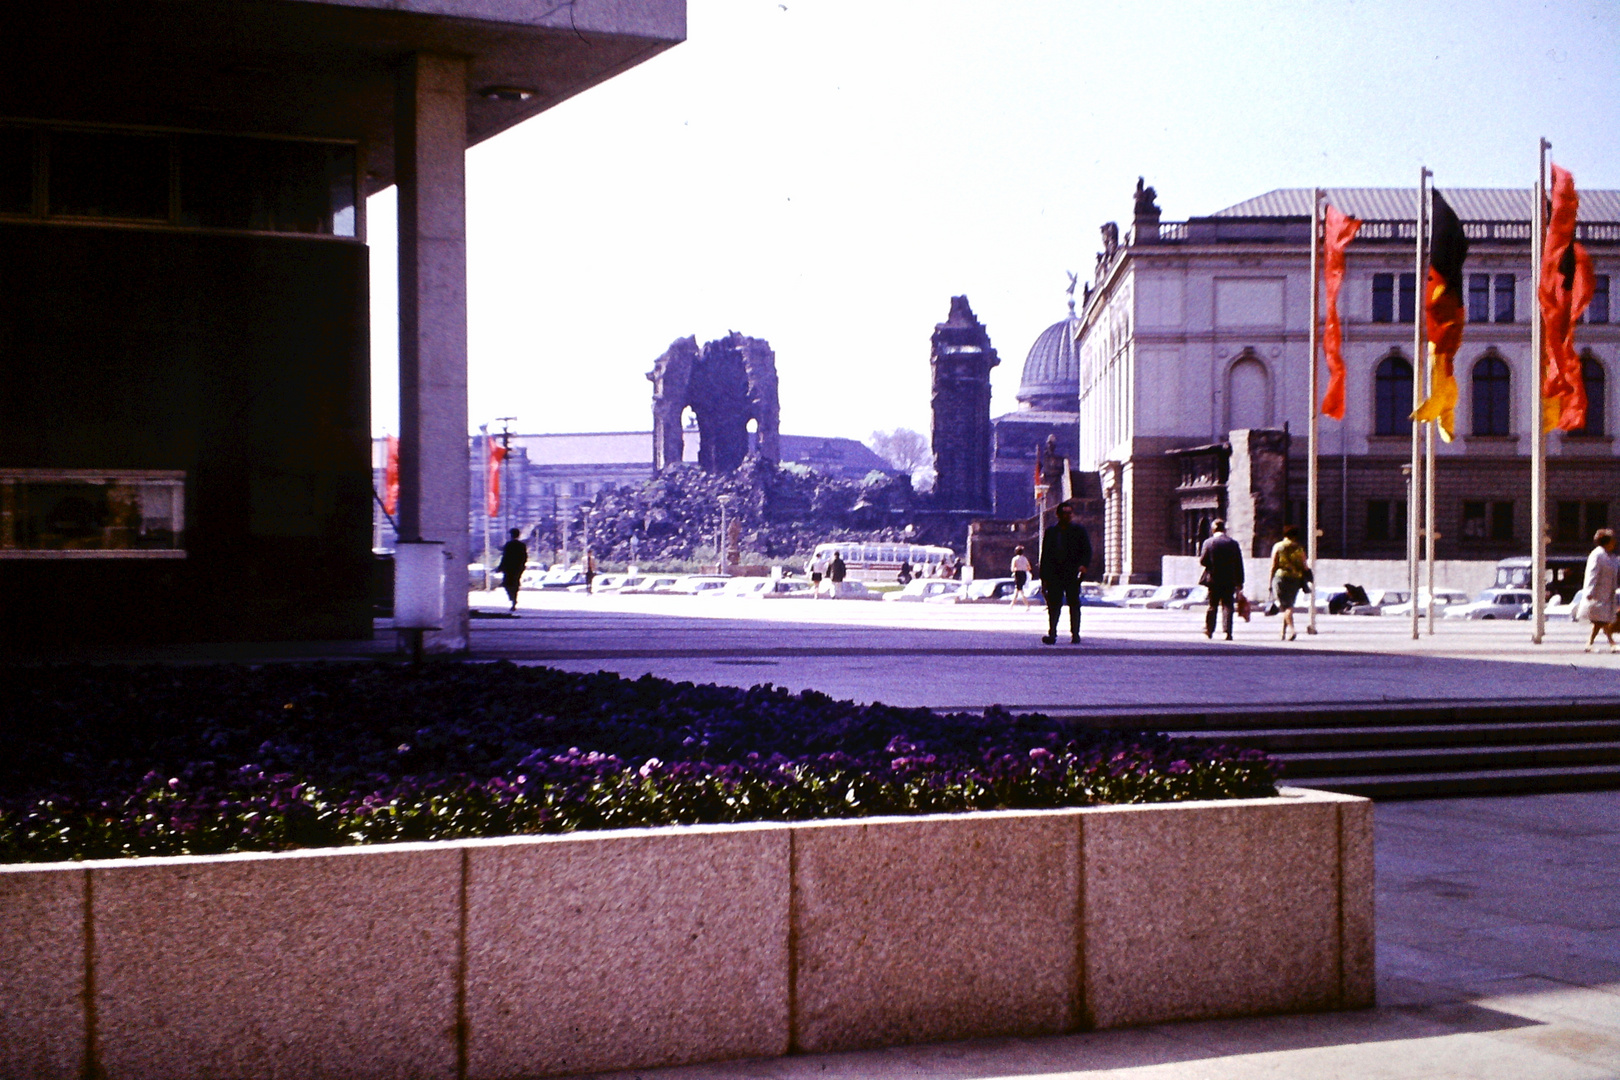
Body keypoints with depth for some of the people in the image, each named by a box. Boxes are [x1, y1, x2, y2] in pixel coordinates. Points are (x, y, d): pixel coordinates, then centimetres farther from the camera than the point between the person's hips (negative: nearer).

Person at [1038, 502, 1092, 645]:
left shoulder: (1079, 530, 8)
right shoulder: (1051, 532, 12)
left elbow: (1087, 550, 3)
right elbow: (1045, 556, 11)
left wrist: (1083, 565, -17)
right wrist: (1044, 578, 5)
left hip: (1073, 574, -1)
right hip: (1055, 575, 1)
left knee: (1074, 604, 0)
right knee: (1053, 604, -4)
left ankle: (1075, 634, 5)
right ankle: (1052, 633, -5)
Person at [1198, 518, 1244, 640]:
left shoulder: (1208, 542, -5)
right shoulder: (1233, 543, 0)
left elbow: (1202, 561, -7)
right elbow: (1239, 565, 2)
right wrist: (1239, 582, 7)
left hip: (1213, 580, 0)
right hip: (1229, 581, 0)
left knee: (1212, 606, 12)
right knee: (1227, 605, 1)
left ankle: (1209, 630, 18)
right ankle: (1227, 631, -9)